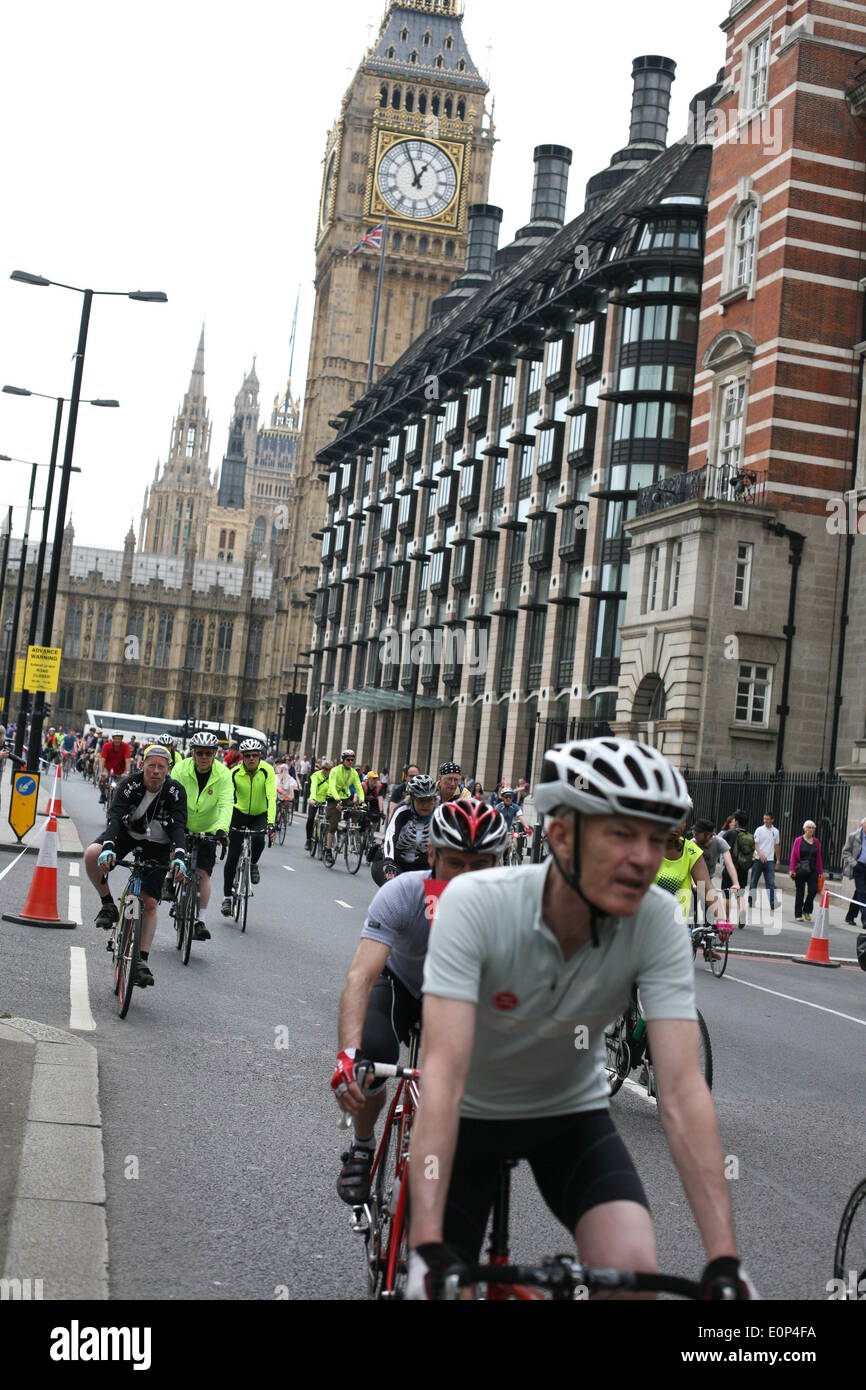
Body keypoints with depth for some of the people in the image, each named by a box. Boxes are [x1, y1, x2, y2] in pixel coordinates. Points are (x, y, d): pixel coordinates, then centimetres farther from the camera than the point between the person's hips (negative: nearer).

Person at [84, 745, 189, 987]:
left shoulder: (176, 792, -22)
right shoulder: (130, 784, -22)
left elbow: (178, 827, -30)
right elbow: (115, 817, -33)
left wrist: (179, 857, -49)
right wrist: (108, 847, -51)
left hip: (157, 845, 0)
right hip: (127, 833, 0)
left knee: (150, 903, -9)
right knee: (92, 855, -30)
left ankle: (142, 961, -3)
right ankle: (107, 904, -8)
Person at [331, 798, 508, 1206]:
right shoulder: (402, 893, -33)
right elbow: (361, 976, -42)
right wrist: (347, 1053, -58)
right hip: (401, 984, -2)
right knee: (372, 1052, -30)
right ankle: (362, 1147, 2)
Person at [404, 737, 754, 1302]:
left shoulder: (657, 921, -25)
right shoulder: (476, 902, -31)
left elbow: (683, 1086, -28)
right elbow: (444, 1072, -38)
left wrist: (725, 1258, -36)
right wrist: (426, 1248, -46)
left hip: (572, 1114, 1)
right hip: (472, 1115, -1)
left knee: (635, 1271, -20)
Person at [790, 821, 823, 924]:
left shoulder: (816, 842, 9)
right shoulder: (798, 840, 0)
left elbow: (819, 857, 11)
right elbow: (793, 856, -2)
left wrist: (820, 872, 7)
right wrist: (792, 869, -10)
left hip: (813, 871, 2)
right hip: (800, 871, -2)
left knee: (813, 890, -11)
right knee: (799, 893, 3)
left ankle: (806, 911, 10)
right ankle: (798, 915, 12)